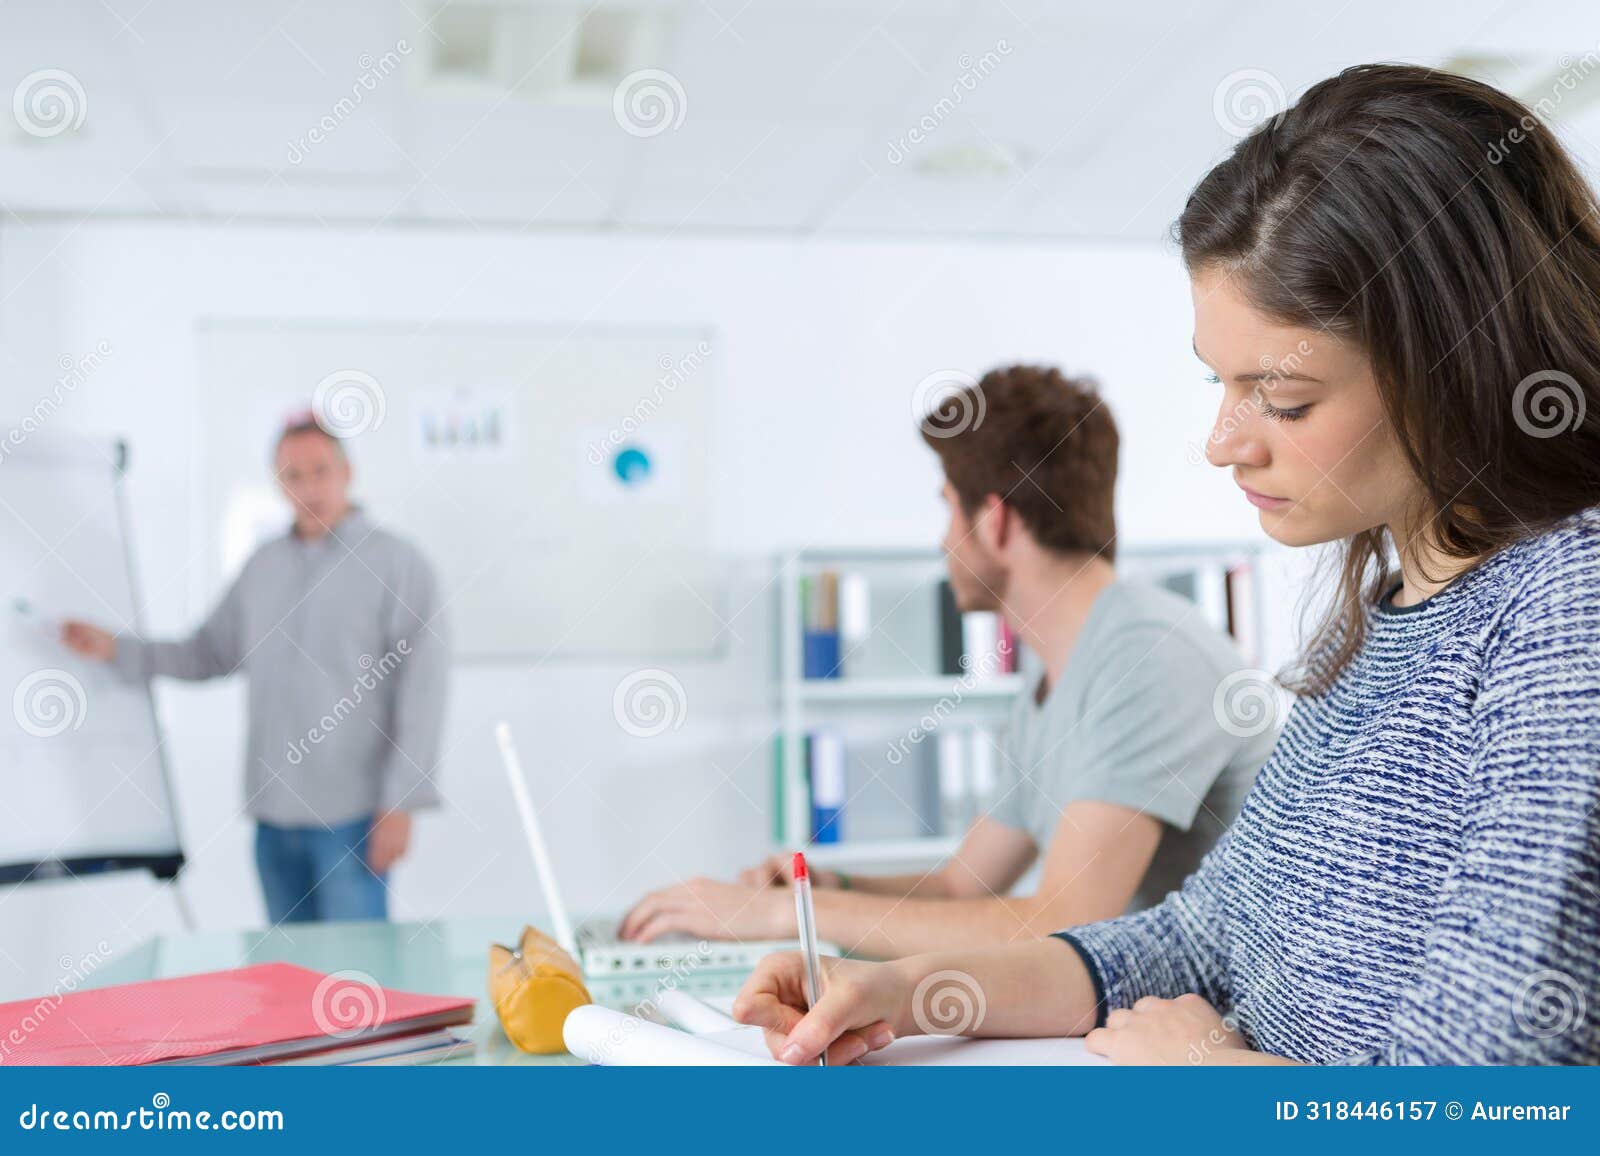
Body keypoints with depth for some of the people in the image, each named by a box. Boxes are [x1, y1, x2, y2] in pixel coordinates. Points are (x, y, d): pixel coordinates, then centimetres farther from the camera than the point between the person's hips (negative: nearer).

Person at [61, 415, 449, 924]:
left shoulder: (397, 563, -5)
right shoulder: (262, 567, 13)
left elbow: (422, 691, -9)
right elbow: (207, 654, 21)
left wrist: (400, 804, -13)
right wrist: (116, 648, 9)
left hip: (352, 816, -6)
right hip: (273, 812, 6)